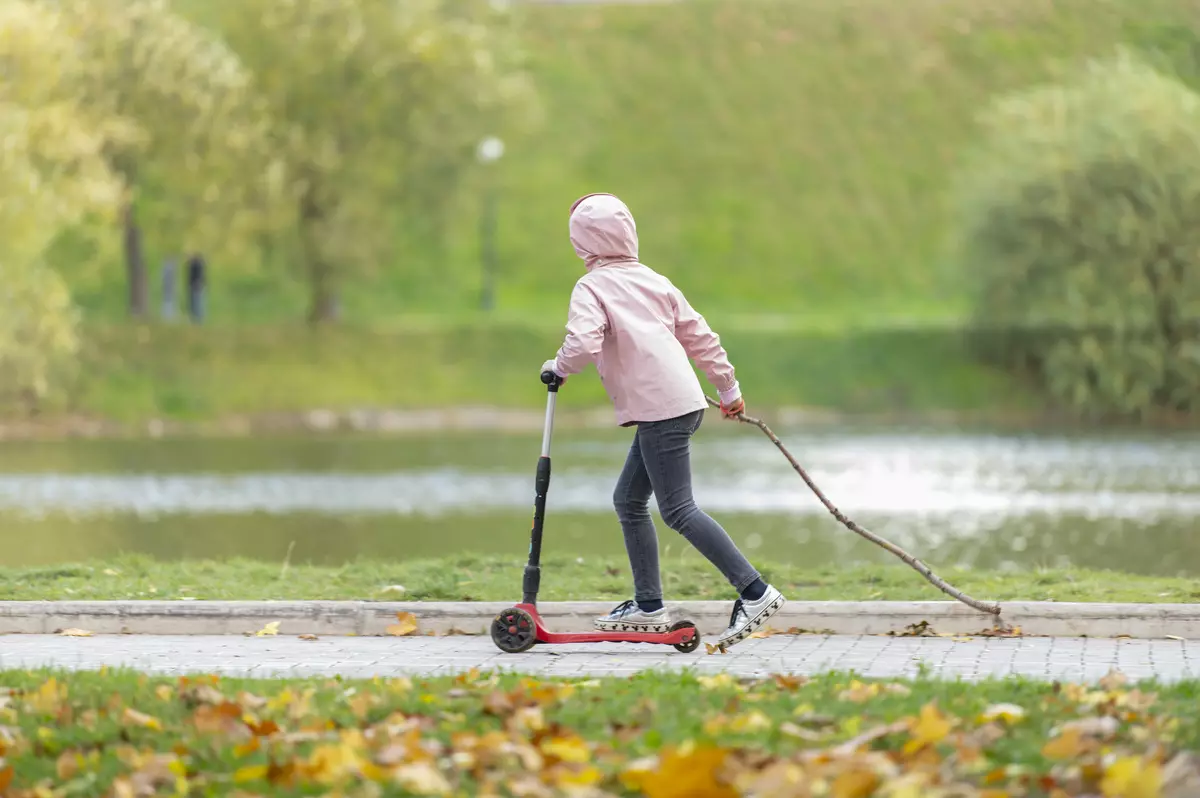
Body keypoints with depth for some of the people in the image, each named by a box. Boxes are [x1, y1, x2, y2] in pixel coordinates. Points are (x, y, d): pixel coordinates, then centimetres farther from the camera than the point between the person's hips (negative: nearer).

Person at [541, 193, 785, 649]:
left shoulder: (592, 288, -5)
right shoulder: (655, 282, 17)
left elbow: (583, 345, -21)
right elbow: (700, 337, 20)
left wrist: (558, 368, 0)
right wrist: (728, 389, 30)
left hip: (660, 411, -9)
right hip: (684, 404, 9)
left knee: (678, 510, -9)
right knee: (628, 500, 16)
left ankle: (755, 592, -14)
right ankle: (649, 606, 17)